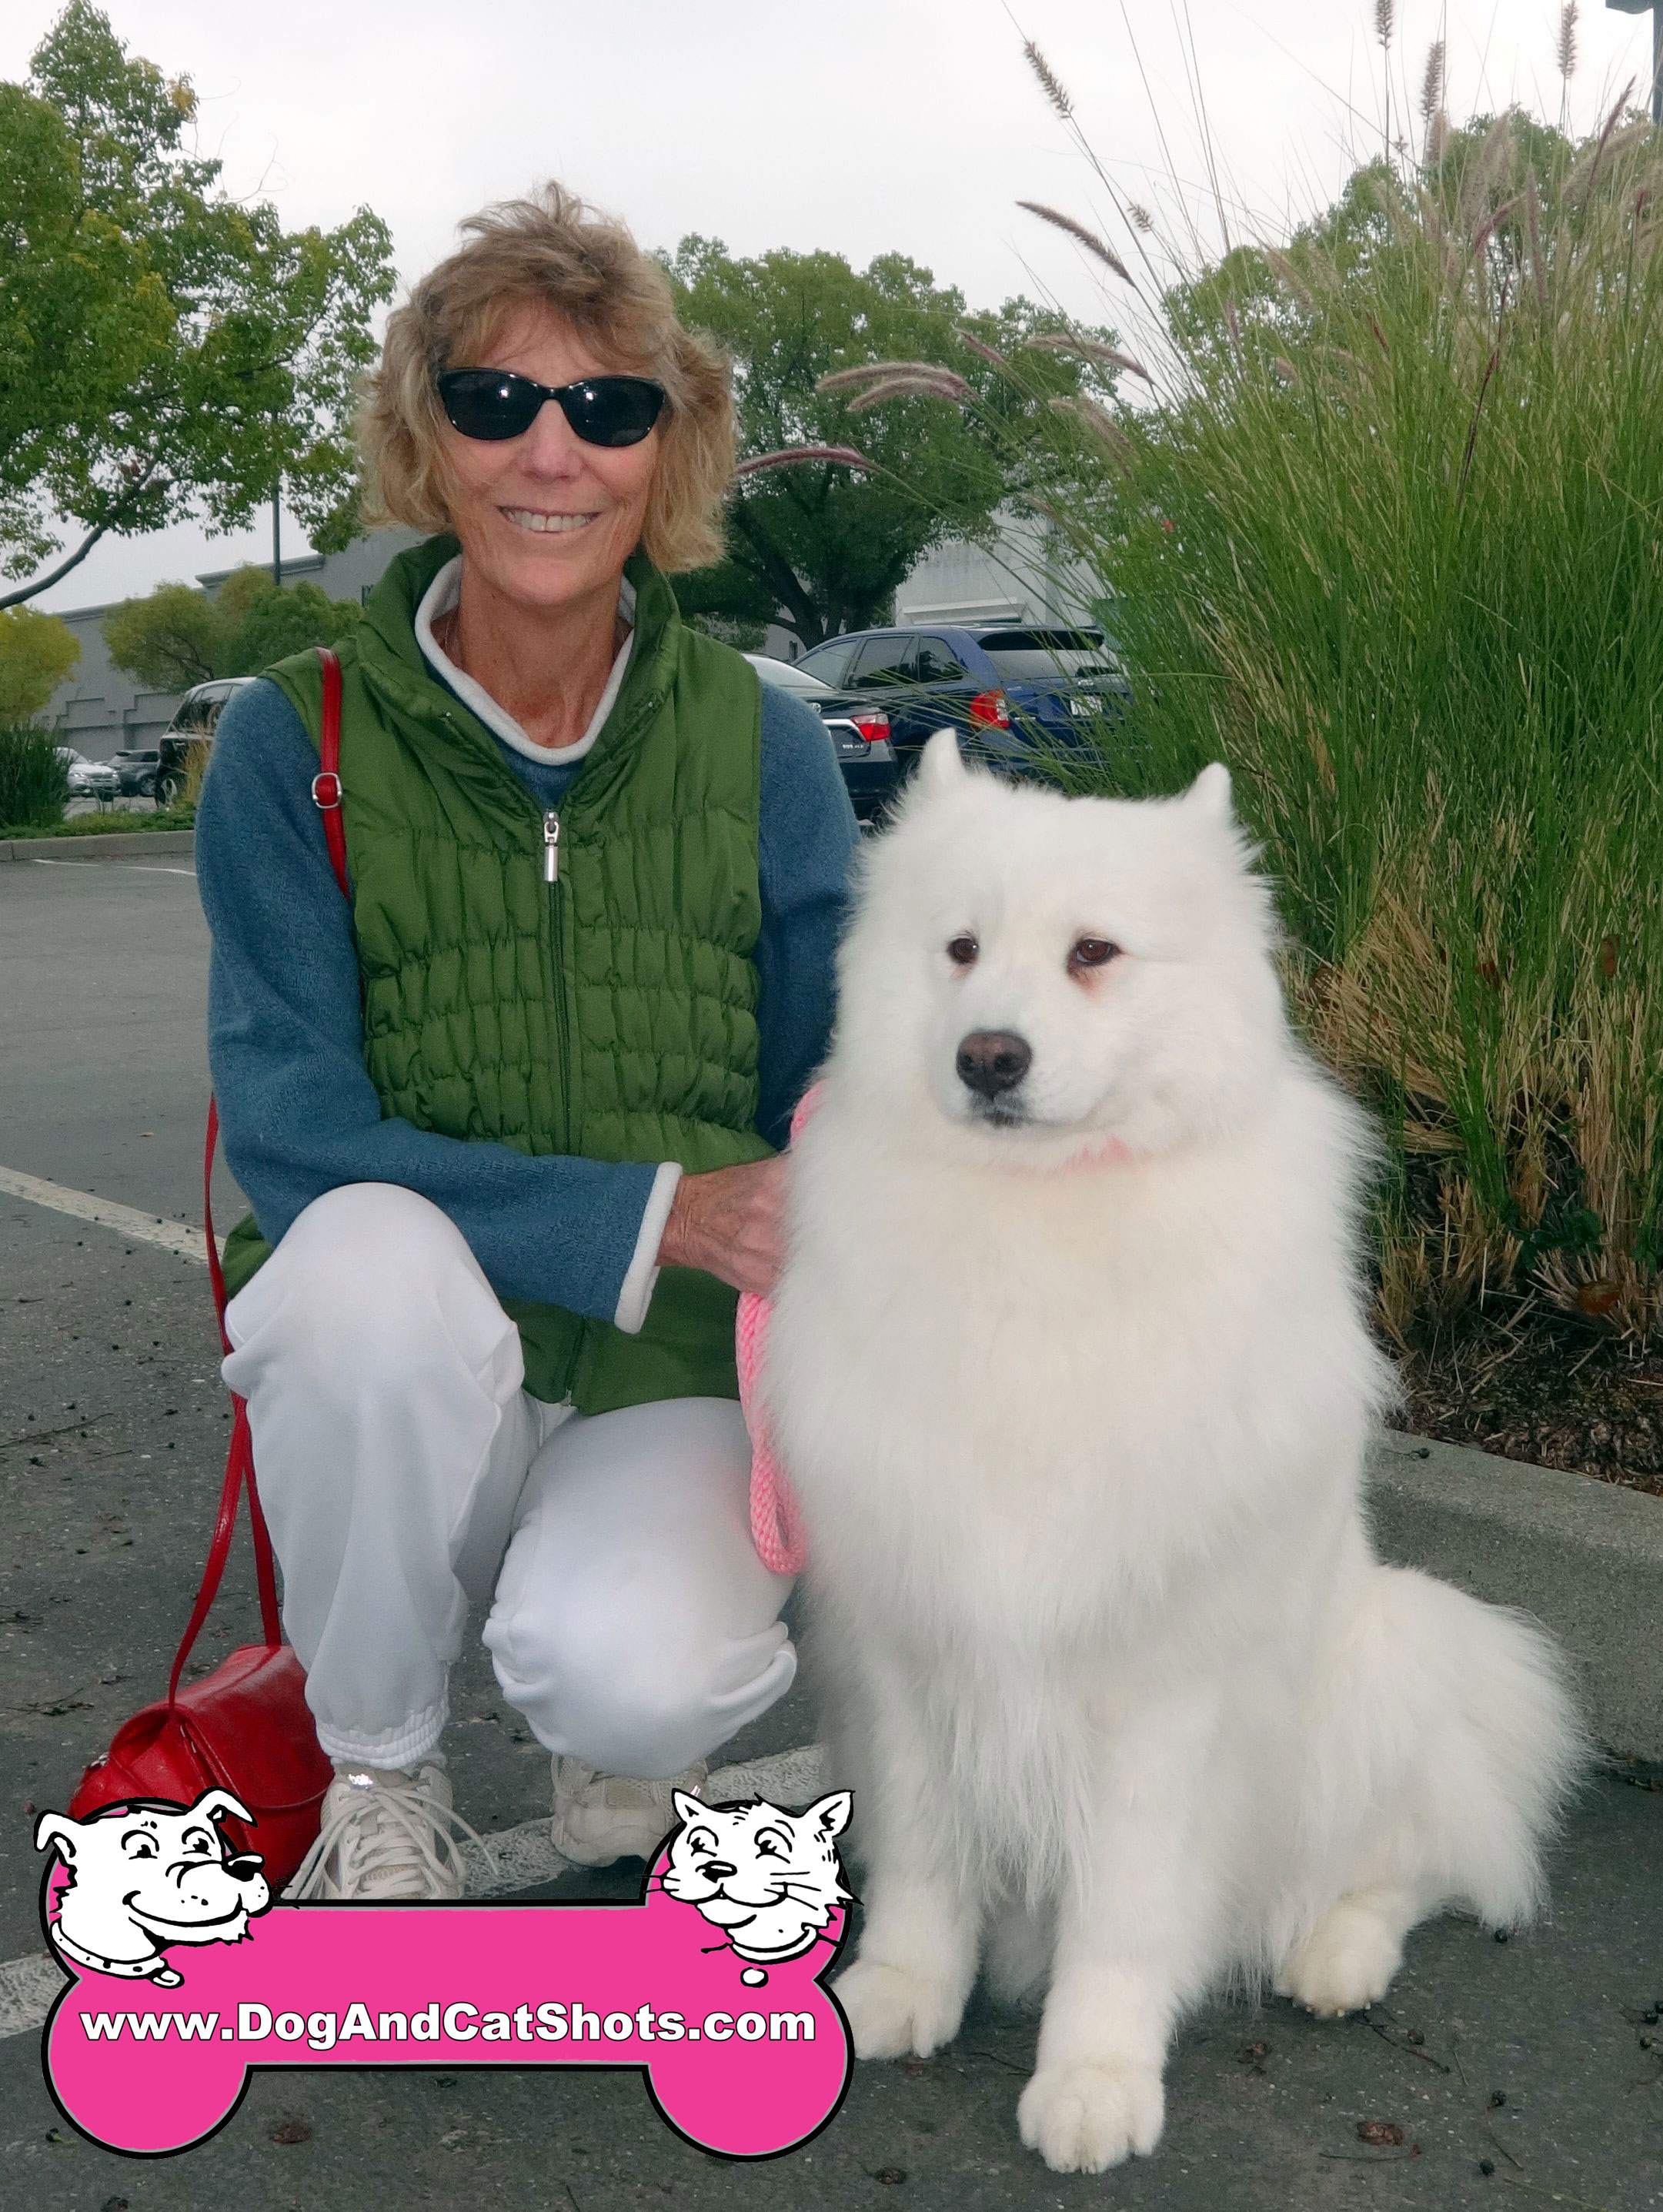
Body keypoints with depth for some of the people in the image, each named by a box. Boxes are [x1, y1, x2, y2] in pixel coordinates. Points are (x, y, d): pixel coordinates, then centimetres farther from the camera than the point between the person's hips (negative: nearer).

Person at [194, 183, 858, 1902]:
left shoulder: (762, 747, -1)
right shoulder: (295, 744, -6)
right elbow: (291, 1135, -13)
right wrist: (657, 1212, -24)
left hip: (681, 1378, 0)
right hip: (406, 1375, 1)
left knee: (629, 1675, -31)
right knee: (375, 1261, -34)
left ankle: (633, 1716, 10)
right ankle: (374, 1772, -6)